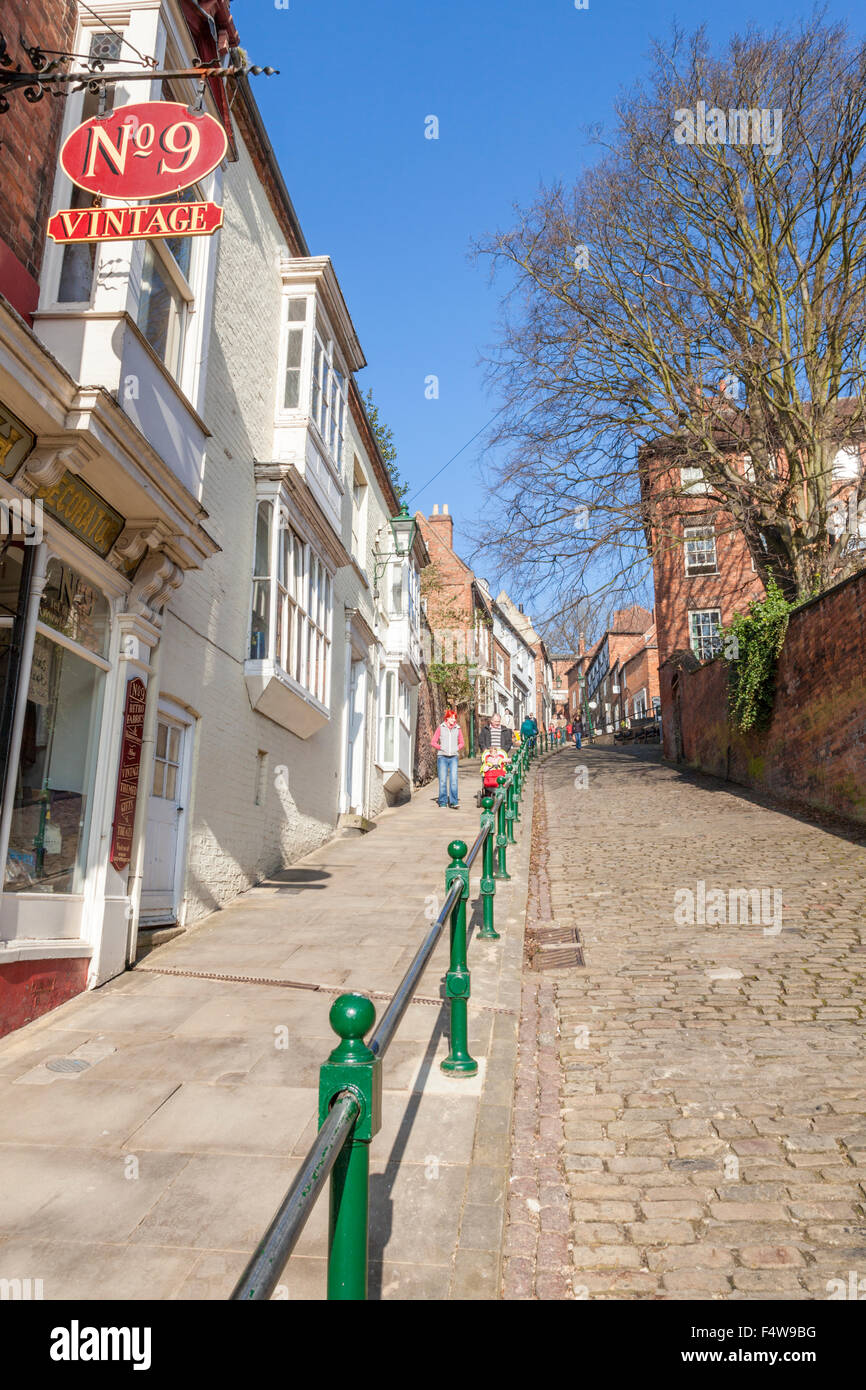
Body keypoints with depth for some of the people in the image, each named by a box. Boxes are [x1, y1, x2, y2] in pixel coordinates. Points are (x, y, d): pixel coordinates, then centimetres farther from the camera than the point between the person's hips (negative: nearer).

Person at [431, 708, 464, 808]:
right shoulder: (441, 728, 2)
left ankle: (453, 802, -6)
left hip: (453, 757, 1)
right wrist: (441, 747, -6)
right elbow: (433, 742, 6)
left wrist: (456, 748, 1)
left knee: (453, 779, -8)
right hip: (442, 757, -1)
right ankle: (443, 802, 8)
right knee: (442, 780, -1)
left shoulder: (458, 729, 7)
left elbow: (461, 743, 18)